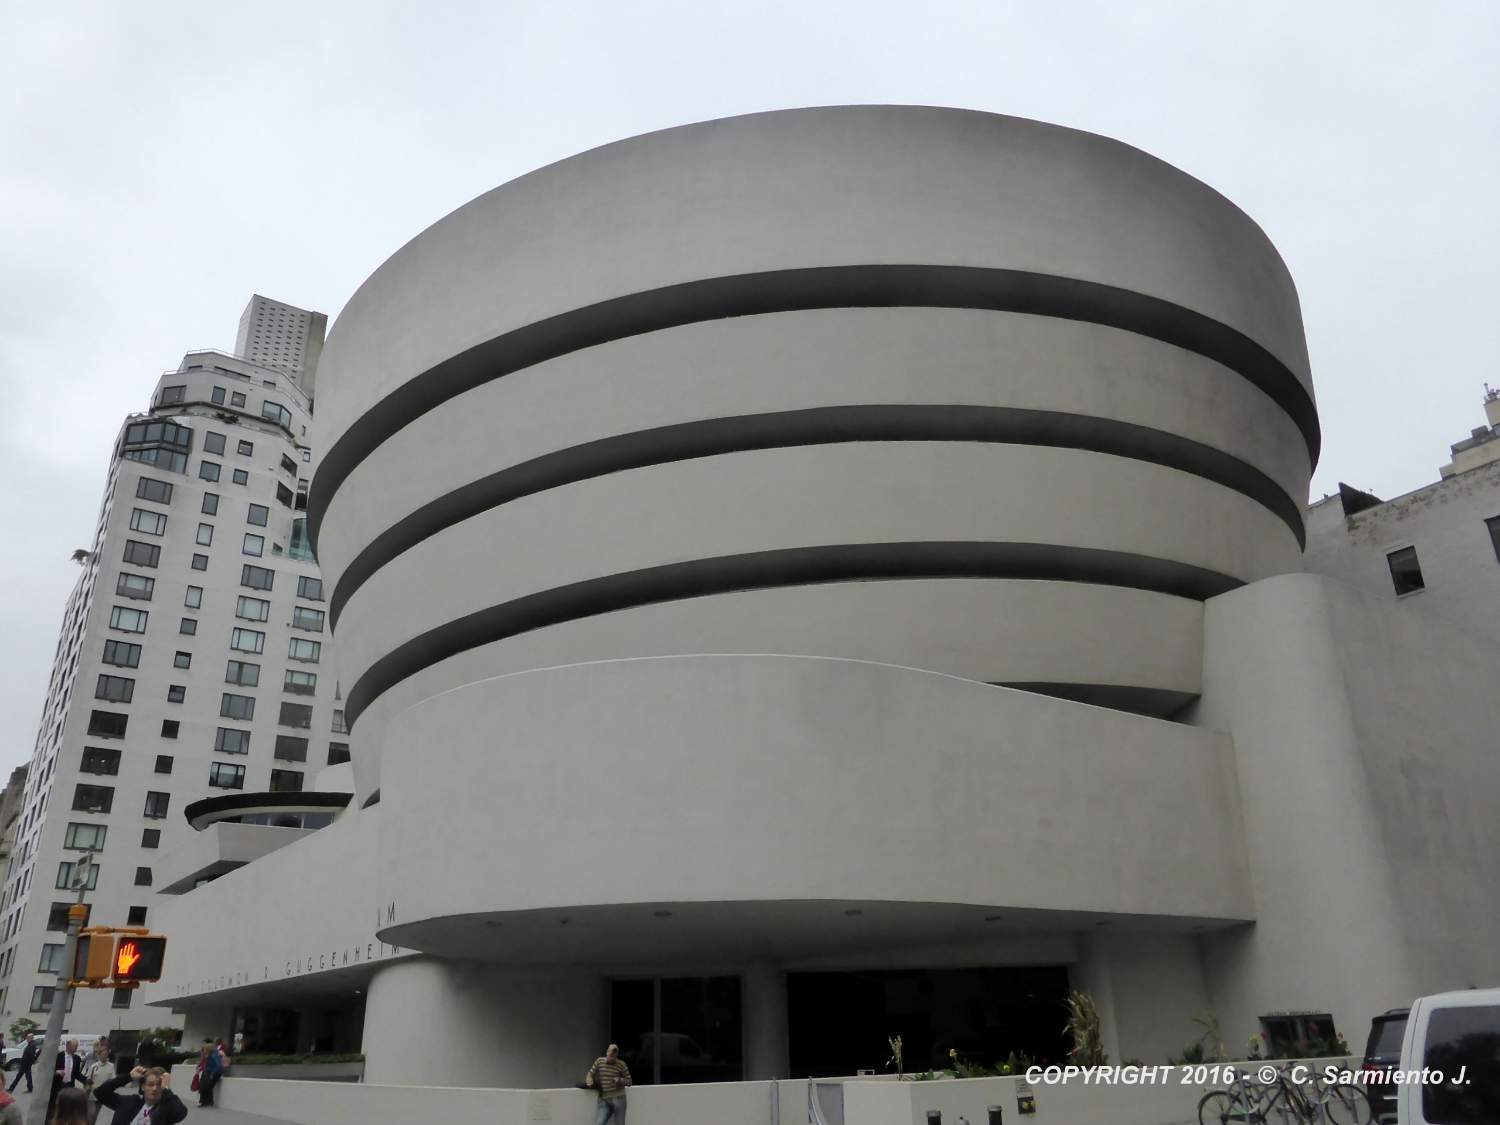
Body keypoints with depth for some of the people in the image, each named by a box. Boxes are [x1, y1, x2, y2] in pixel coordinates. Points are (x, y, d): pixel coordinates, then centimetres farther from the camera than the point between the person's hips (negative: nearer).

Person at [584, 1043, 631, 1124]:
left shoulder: (621, 1064, -2)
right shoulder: (599, 1061, 4)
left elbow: (629, 1081, 4)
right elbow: (590, 1074, 13)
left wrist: (620, 1080, -15)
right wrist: (590, 1082, -9)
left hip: (618, 1099, -2)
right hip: (604, 1100, 2)